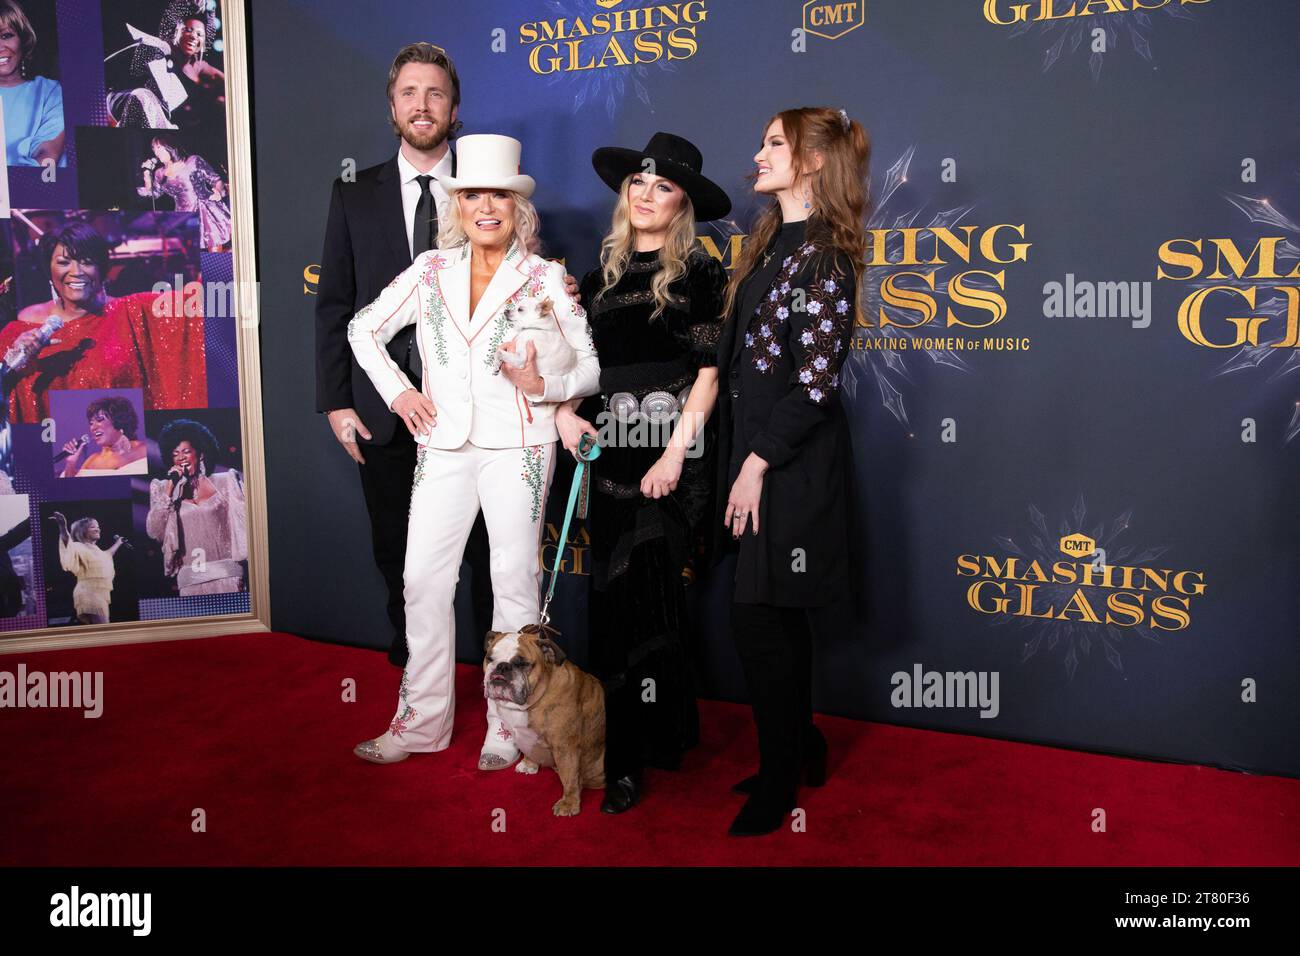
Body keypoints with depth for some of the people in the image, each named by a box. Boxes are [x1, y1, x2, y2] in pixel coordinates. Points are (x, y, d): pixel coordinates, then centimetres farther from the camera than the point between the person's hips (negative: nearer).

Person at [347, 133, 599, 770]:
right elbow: (364, 329, 18)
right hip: (443, 446, 3)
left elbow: (589, 369, 2)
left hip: (517, 447, -3)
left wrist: (541, 384, -17)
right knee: (423, 581, 5)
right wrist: (396, 390, 6)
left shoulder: (546, 279, 0)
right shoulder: (431, 269, 8)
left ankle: (508, 726, 17)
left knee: (515, 582, 3)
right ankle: (422, 721, 20)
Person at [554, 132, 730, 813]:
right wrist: (565, 413, -1)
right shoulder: (602, 276, 15)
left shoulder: (700, 273, 1)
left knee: (643, 598, -6)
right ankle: (668, 731, 25)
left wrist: (675, 453, -15)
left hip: (669, 459, -5)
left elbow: (708, 371, -7)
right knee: (614, 597, 7)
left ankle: (627, 758, 5)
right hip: (609, 456, 5)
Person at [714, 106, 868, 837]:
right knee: (779, 616, 15)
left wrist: (758, 462, -16)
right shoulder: (772, 243, 14)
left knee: (759, 615, -4)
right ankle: (802, 749, 30)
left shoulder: (823, 257, -13)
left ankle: (779, 782, 12)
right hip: (756, 446, 9)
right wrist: (745, 457, 11)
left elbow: (817, 383, -18)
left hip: (792, 460, -9)